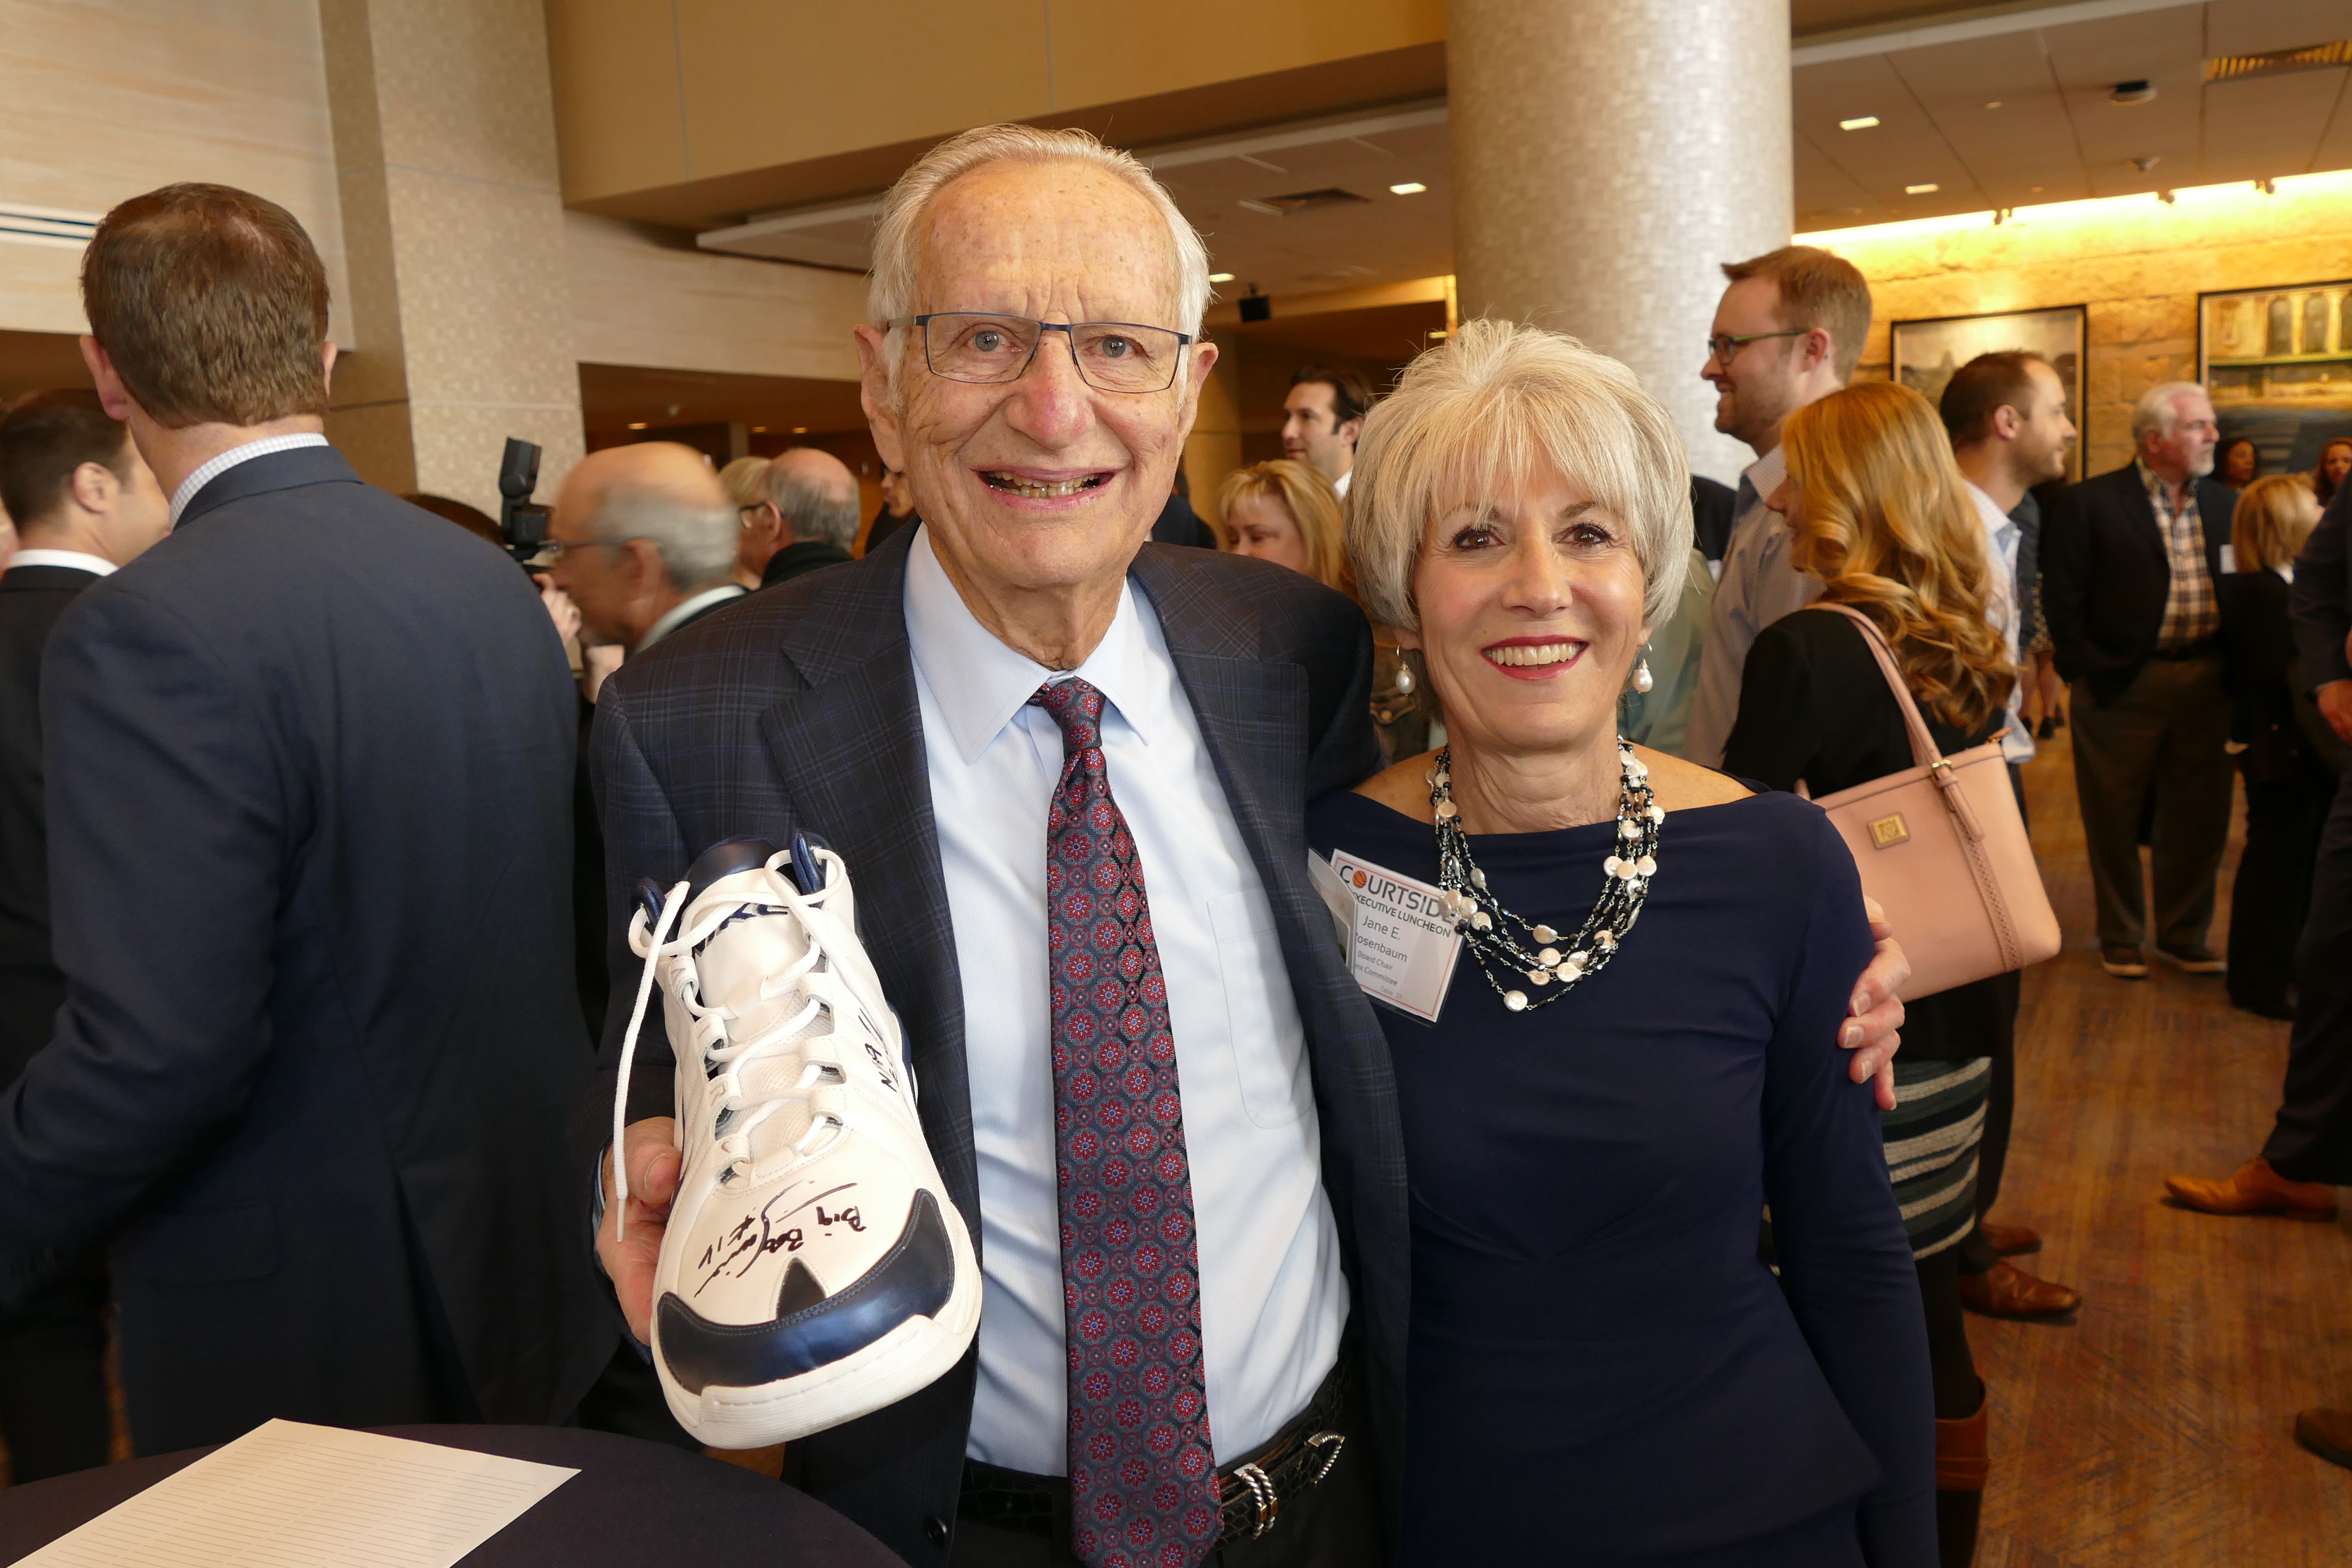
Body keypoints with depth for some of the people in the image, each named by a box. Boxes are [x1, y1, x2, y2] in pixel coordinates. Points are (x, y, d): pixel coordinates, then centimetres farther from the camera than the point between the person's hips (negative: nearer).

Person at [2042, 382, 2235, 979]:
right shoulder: (2092, 502, -6)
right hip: (2123, 684, -4)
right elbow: (2061, 596, -8)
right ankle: (2121, 939, 21)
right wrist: (2086, 672, -11)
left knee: (2198, 818, 11)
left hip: (2205, 683, 5)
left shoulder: (2225, 505, 10)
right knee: (2115, 820, 6)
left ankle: (2184, 935, 27)